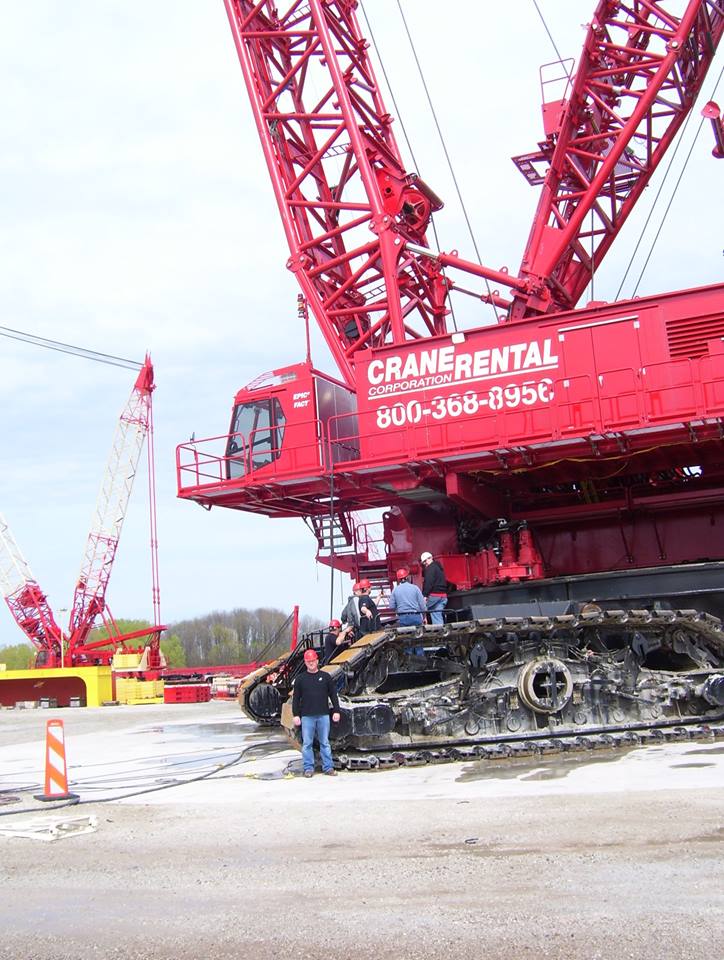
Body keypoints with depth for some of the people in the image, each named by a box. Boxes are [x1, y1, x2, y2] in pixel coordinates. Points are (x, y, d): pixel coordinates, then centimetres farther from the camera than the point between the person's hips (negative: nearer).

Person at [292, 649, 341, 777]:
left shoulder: (325, 677, 7)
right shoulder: (300, 679, 5)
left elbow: (333, 695, 9)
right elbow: (296, 698, 6)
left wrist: (336, 711, 2)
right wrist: (296, 715, -1)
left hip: (323, 715, 0)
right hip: (307, 716, 0)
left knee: (325, 743, 5)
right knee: (307, 744, 3)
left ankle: (328, 767, 11)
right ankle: (308, 768, 10)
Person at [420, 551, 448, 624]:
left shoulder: (430, 568, -8)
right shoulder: (439, 567, 22)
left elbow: (428, 583, -18)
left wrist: (425, 595, -22)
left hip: (434, 595, -9)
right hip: (443, 595, 9)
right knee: (439, 618, 7)